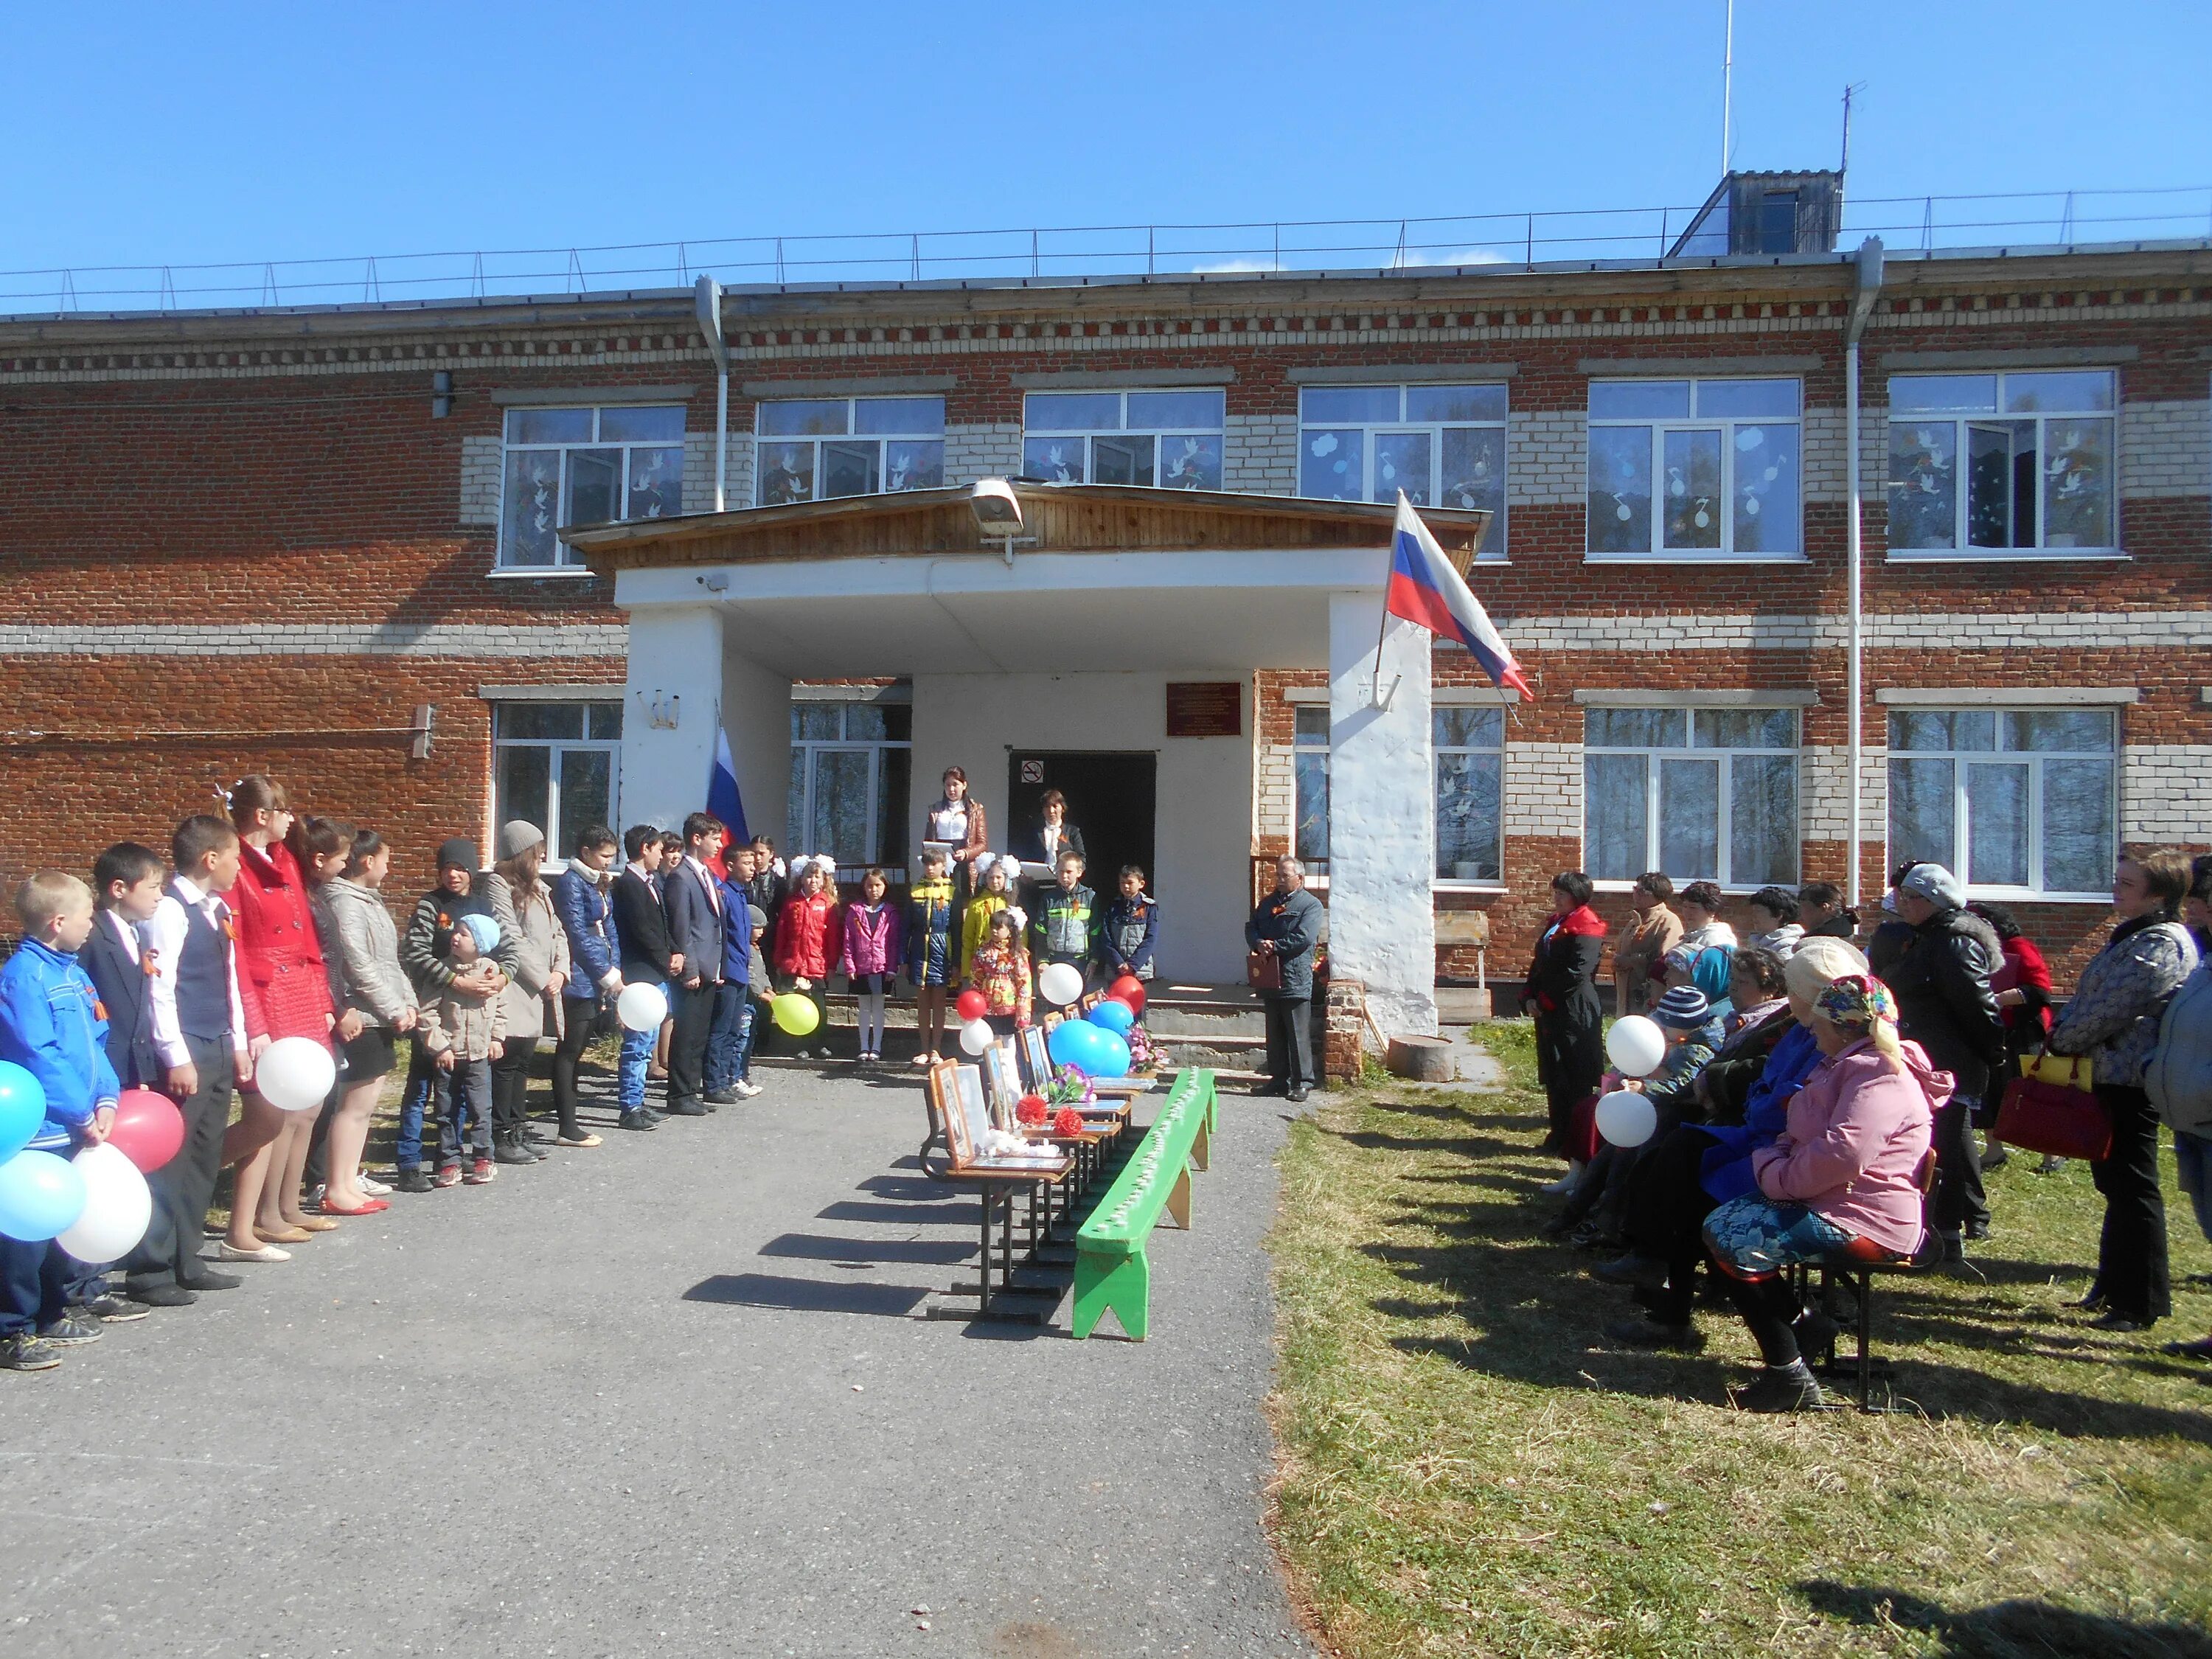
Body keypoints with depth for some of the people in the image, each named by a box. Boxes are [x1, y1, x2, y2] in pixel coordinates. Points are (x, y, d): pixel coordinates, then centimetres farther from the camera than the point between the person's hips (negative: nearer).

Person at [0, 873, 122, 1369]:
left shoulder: (75, 974, 11)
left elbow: (96, 1043, 12)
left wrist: (107, 1099, -1)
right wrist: (81, 1114, -16)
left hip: (77, 1131, 9)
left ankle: (53, 1313, 31)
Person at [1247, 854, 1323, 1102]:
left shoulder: (1311, 904, -3)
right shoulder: (1267, 903, 17)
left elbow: (1304, 937, -16)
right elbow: (1251, 928, 12)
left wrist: (1274, 946, -14)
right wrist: (1258, 944, -10)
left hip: (1296, 980, -6)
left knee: (1298, 1034, -2)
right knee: (1275, 1033, 13)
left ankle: (1302, 1082, 5)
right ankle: (1279, 1079, 21)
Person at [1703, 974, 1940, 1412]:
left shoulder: (1878, 1078, -18)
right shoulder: (1846, 1066, 18)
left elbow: (1843, 1153, -31)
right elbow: (1802, 1135, 25)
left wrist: (1781, 1177, -18)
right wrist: (1774, 1158, 4)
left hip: (1861, 1222, -11)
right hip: (1825, 1201, 11)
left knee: (1735, 1240, -21)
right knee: (1721, 1222, 8)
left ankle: (1790, 1378, -15)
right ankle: (1797, 1328, 8)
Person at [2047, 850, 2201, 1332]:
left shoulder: (2161, 944, -17)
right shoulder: (2132, 937, 16)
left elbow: (2111, 1008, -20)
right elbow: (2089, 1000, 20)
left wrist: (2061, 1041, -9)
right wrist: (2064, 1036, 8)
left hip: (2129, 1080, -10)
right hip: (2109, 1076, 10)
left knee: (2132, 1187, -2)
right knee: (2115, 1183, 18)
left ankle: (2140, 1304, 6)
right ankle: (2114, 1286, 30)